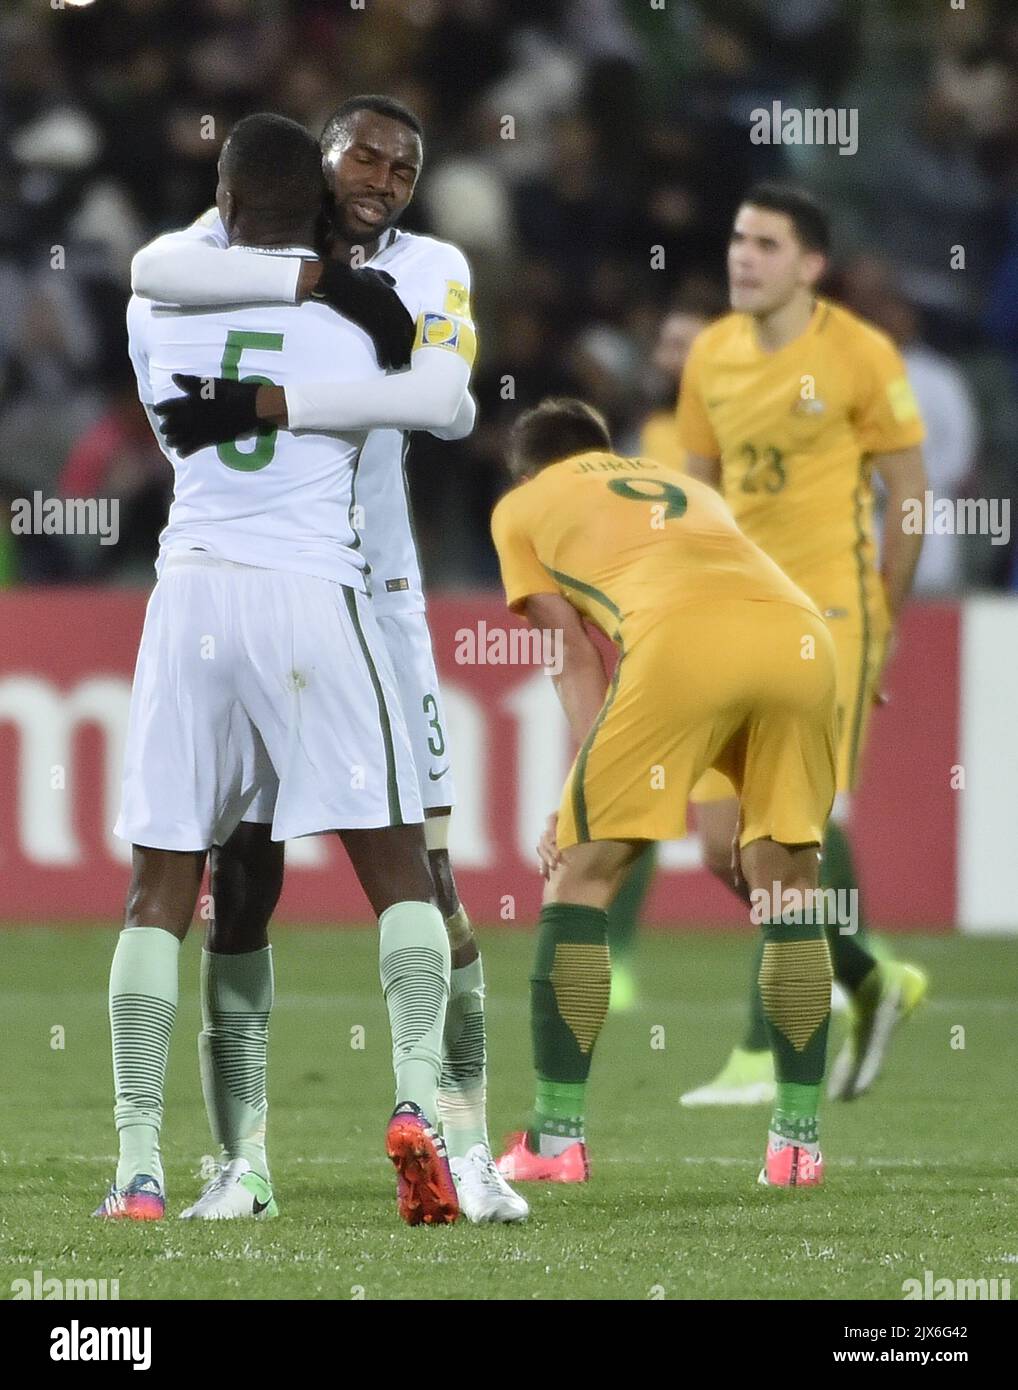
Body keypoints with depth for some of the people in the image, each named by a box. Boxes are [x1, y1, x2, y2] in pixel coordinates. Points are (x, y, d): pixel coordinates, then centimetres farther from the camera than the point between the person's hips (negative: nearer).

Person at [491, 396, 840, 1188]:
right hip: (803, 637, 4)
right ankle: (798, 1142, 16)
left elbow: (575, 651, 18)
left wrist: (585, 793, 15)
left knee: (580, 878, 7)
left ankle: (555, 1139, 5)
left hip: (684, 638, -4)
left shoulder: (522, 507, 28)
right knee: (789, 882, 19)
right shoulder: (690, 490, 41)